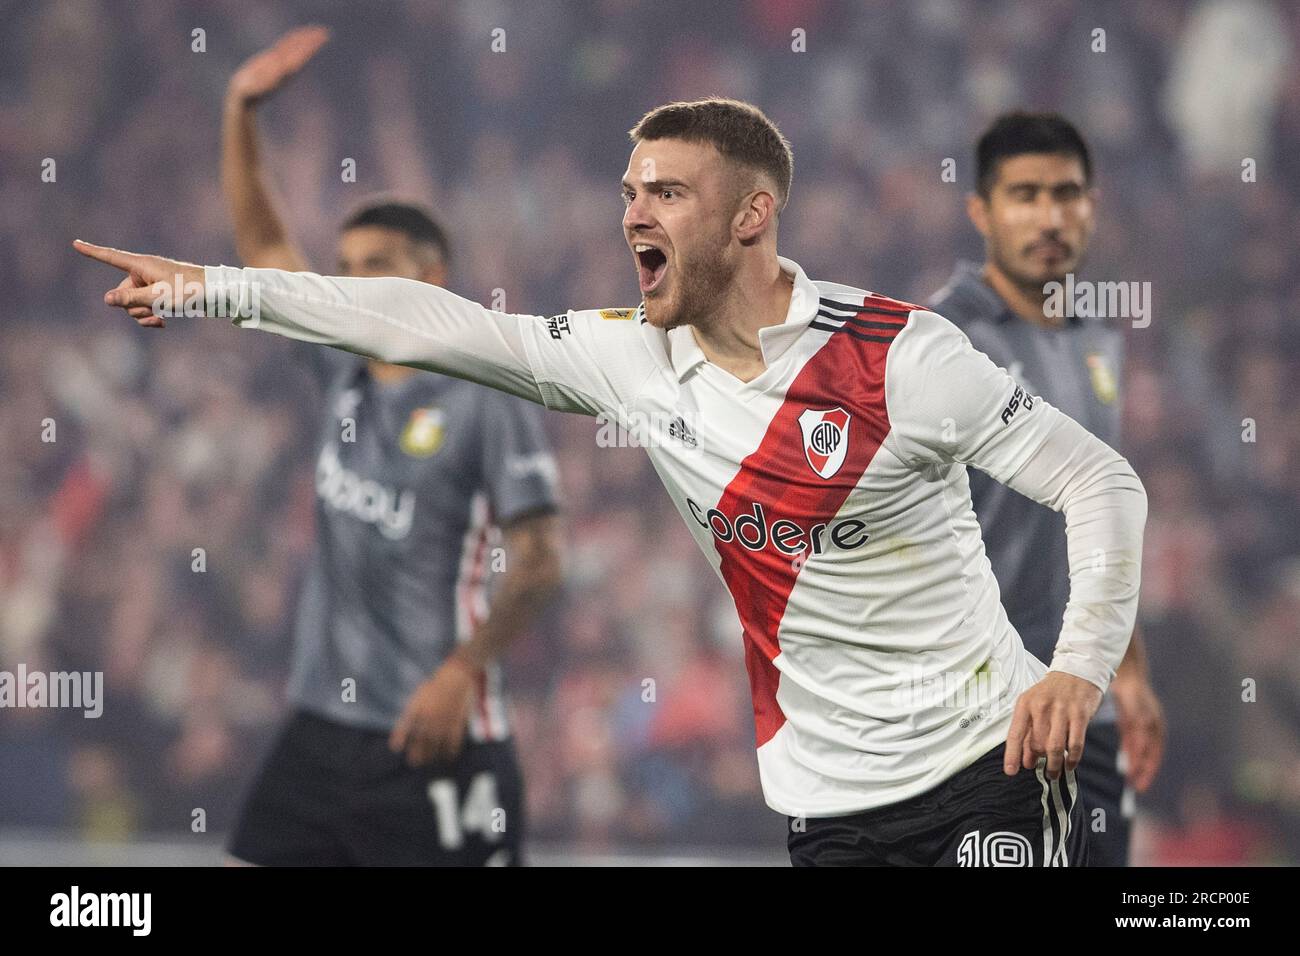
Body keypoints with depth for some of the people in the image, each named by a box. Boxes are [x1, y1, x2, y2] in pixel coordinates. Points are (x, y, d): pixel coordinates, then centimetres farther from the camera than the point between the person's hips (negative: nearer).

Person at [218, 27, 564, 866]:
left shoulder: (489, 396, -9)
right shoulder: (347, 370, 11)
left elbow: (539, 560, -11)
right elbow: (263, 243, 17)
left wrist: (461, 672, -18)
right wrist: (241, 111, 7)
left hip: (432, 734, -7)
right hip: (323, 724, 7)